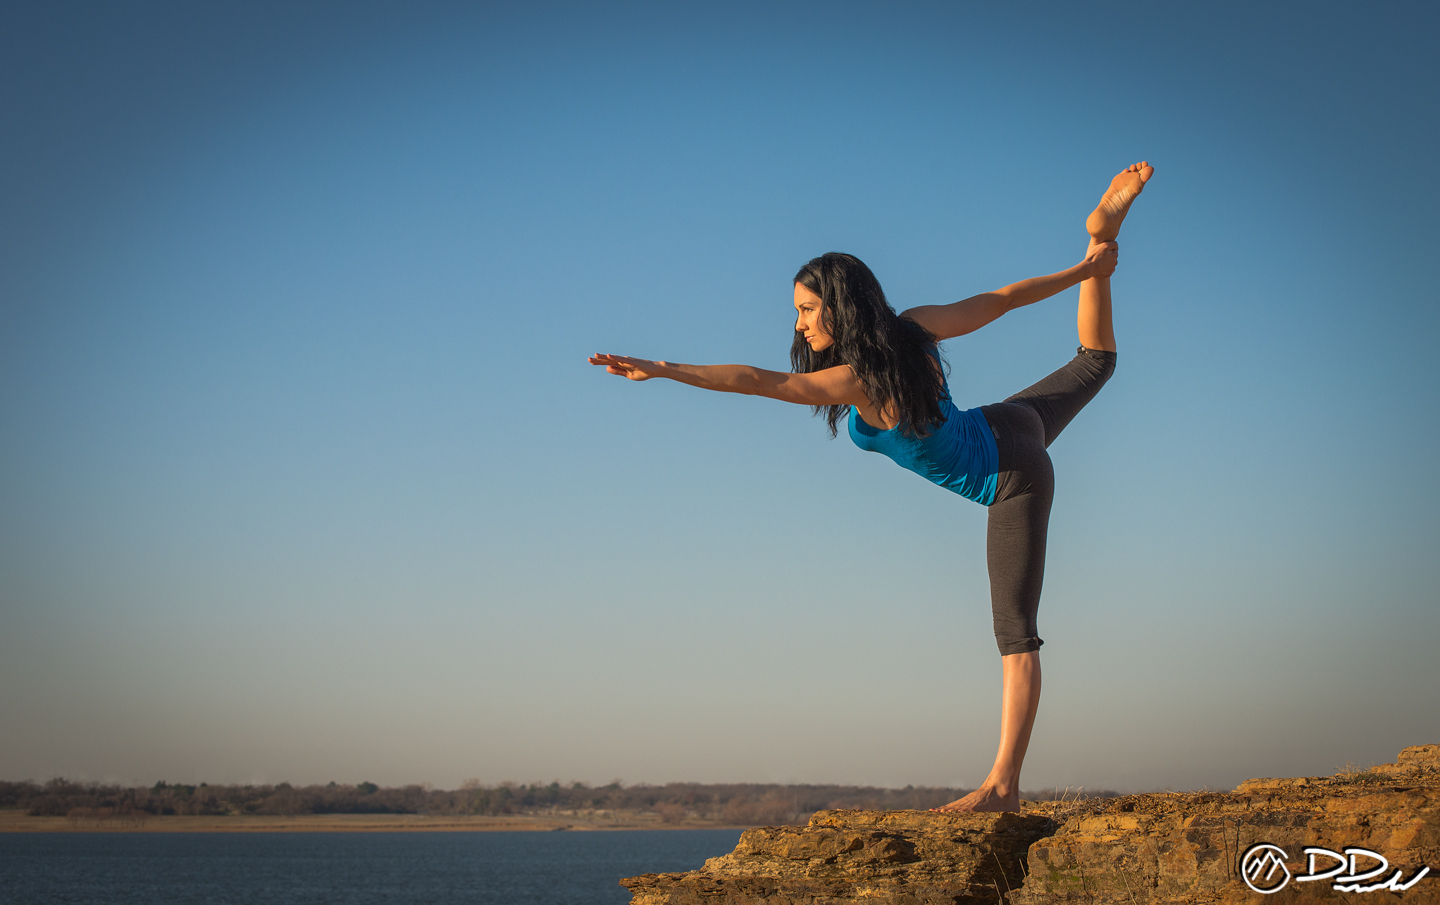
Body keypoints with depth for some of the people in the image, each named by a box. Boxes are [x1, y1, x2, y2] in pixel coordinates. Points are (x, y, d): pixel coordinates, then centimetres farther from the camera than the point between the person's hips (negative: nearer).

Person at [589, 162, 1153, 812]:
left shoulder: (858, 383, -30)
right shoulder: (913, 329, -11)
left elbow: (757, 380, -33)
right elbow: (1000, 300, -3)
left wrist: (660, 369, -34)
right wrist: (1083, 270, 7)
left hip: (1012, 483, -7)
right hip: (1008, 426, 7)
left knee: (1015, 637, -8)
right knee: (1097, 357, 36)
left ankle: (1003, 785, -7)